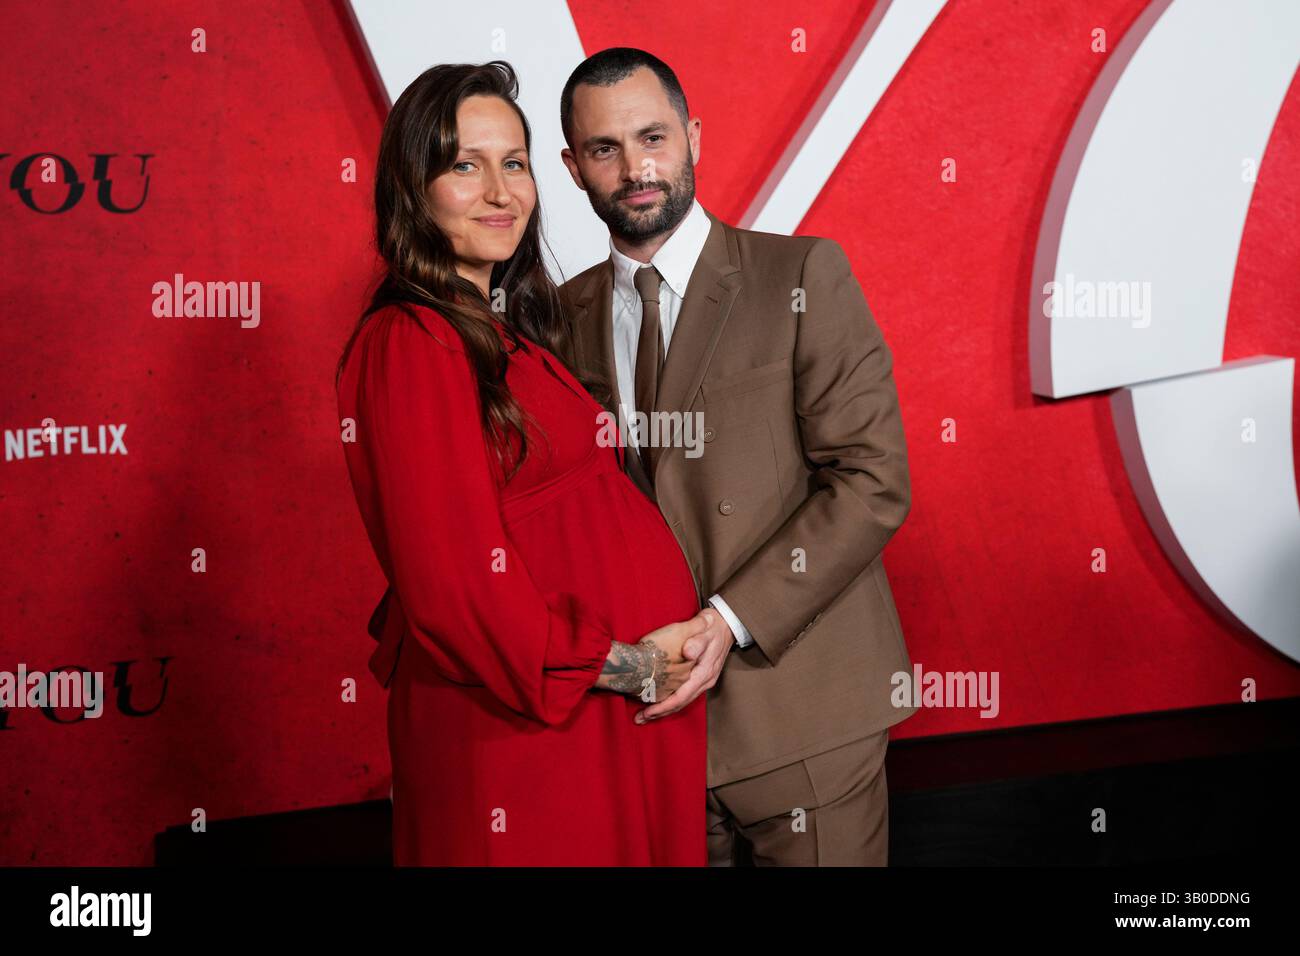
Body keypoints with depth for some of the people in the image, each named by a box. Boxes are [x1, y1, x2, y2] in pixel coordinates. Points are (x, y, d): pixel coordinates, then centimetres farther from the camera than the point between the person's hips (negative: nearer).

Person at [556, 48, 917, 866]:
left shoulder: (803, 276, -6)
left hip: (800, 713, -3)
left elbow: (872, 480, -12)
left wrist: (731, 622, -18)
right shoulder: (565, 316, 6)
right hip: (649, 711, 3)